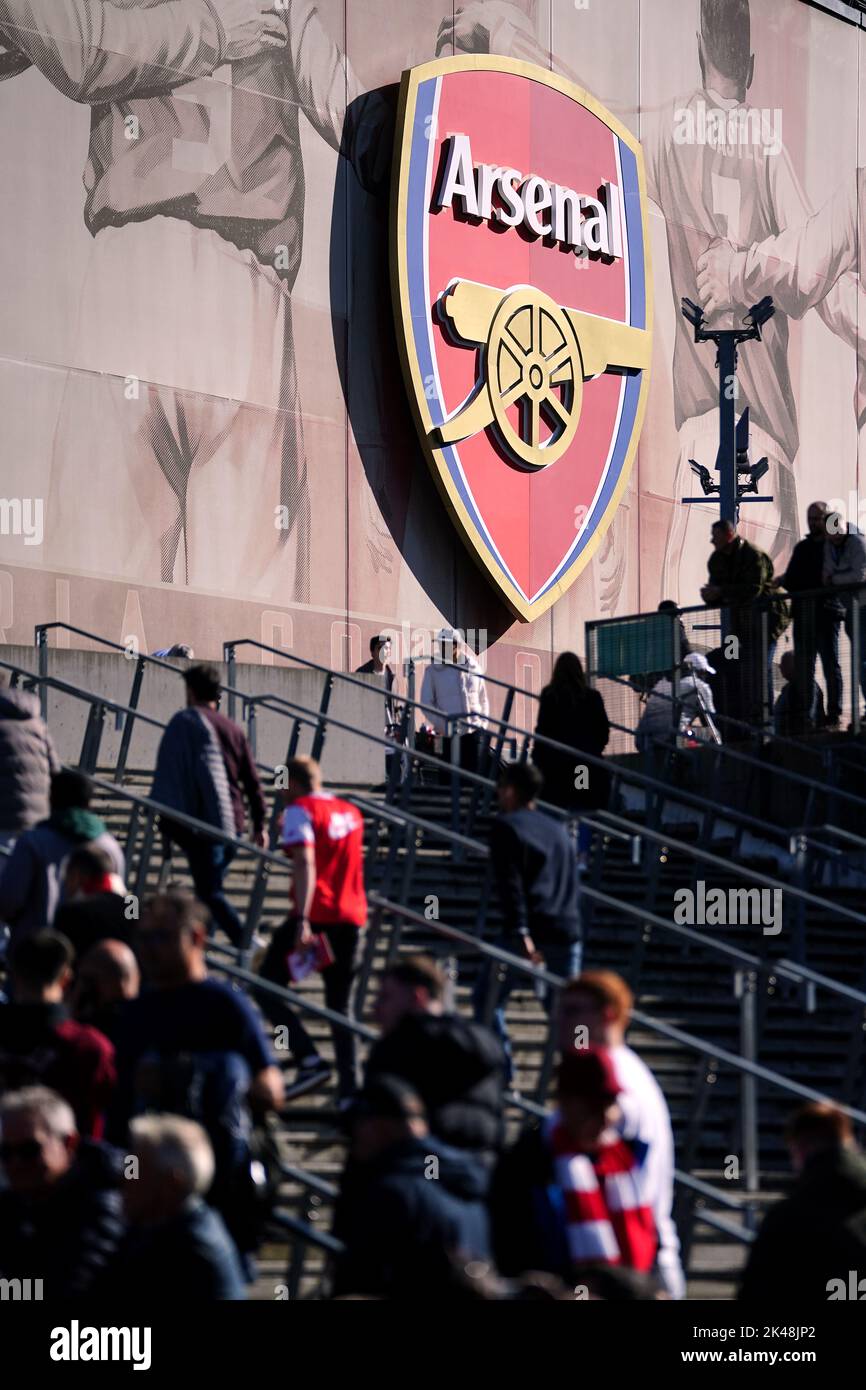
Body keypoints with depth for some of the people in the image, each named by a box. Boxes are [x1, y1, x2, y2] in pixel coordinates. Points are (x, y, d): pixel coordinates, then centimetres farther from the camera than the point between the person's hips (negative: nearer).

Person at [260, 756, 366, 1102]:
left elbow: (305, 865, -17)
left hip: (314, 917, -7)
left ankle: (310, 1060, -13)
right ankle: (348, 1085, 1)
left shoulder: (299, 810, -3)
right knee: (340, 1004, 11)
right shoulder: (351, 812, 18)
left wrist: (302, 920, -25)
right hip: (351, 917, 7)